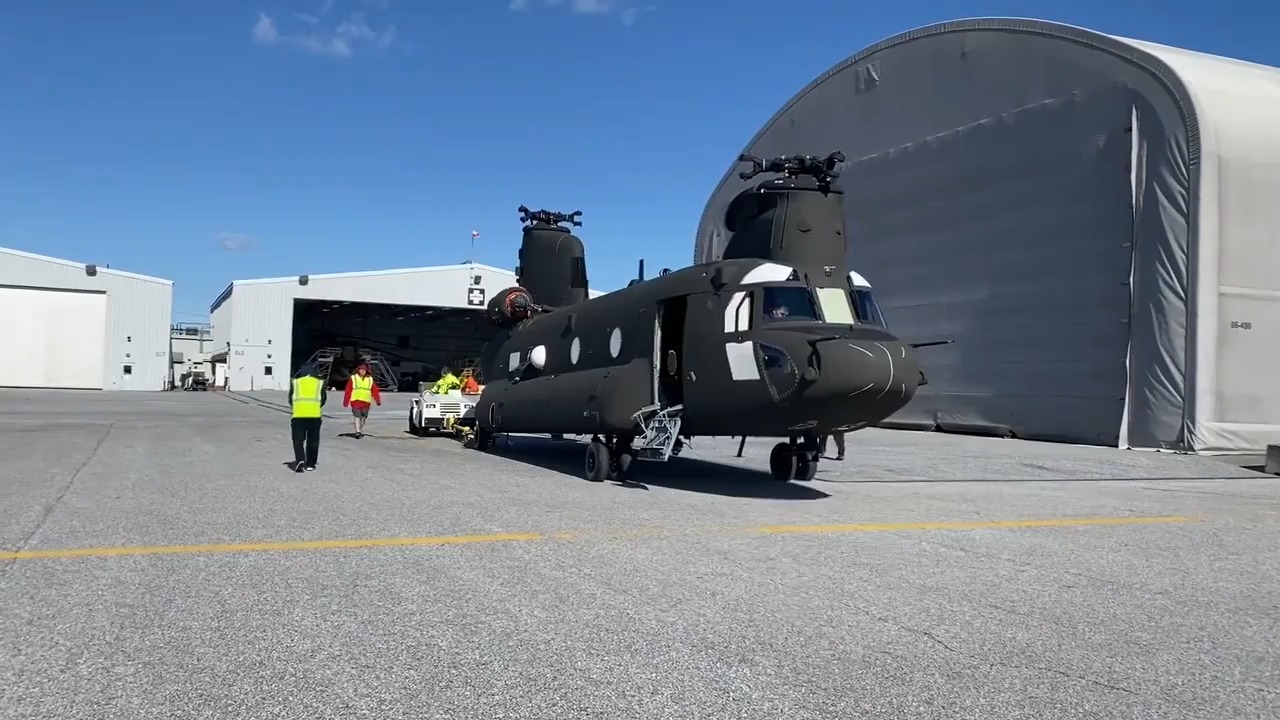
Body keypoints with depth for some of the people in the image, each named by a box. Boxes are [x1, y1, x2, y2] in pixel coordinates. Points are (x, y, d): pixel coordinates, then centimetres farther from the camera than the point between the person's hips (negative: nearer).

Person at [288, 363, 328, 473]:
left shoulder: (295, 382, 12)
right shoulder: (320, 382, 12)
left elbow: (290, 398, 12)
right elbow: (324, 399, 9)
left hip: (298, 414, 0)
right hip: (315, 414, 1)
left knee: (298, 440, 4)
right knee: (312, 440, 11)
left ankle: (300, 460, -16)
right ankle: (310, 464, 14)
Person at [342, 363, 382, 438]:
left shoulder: (370, 379, 11)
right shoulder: (353, 378, 5)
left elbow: (375, 391, 5)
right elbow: (348, 391, 2)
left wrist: (378, 401, -3)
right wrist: (346, 402, -1)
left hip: (366, 402, 3)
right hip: (355, 401, -3)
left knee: (363, 417, 10)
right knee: (357, 416, -11)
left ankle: (360, 430, 27)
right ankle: (358, 431, -10)